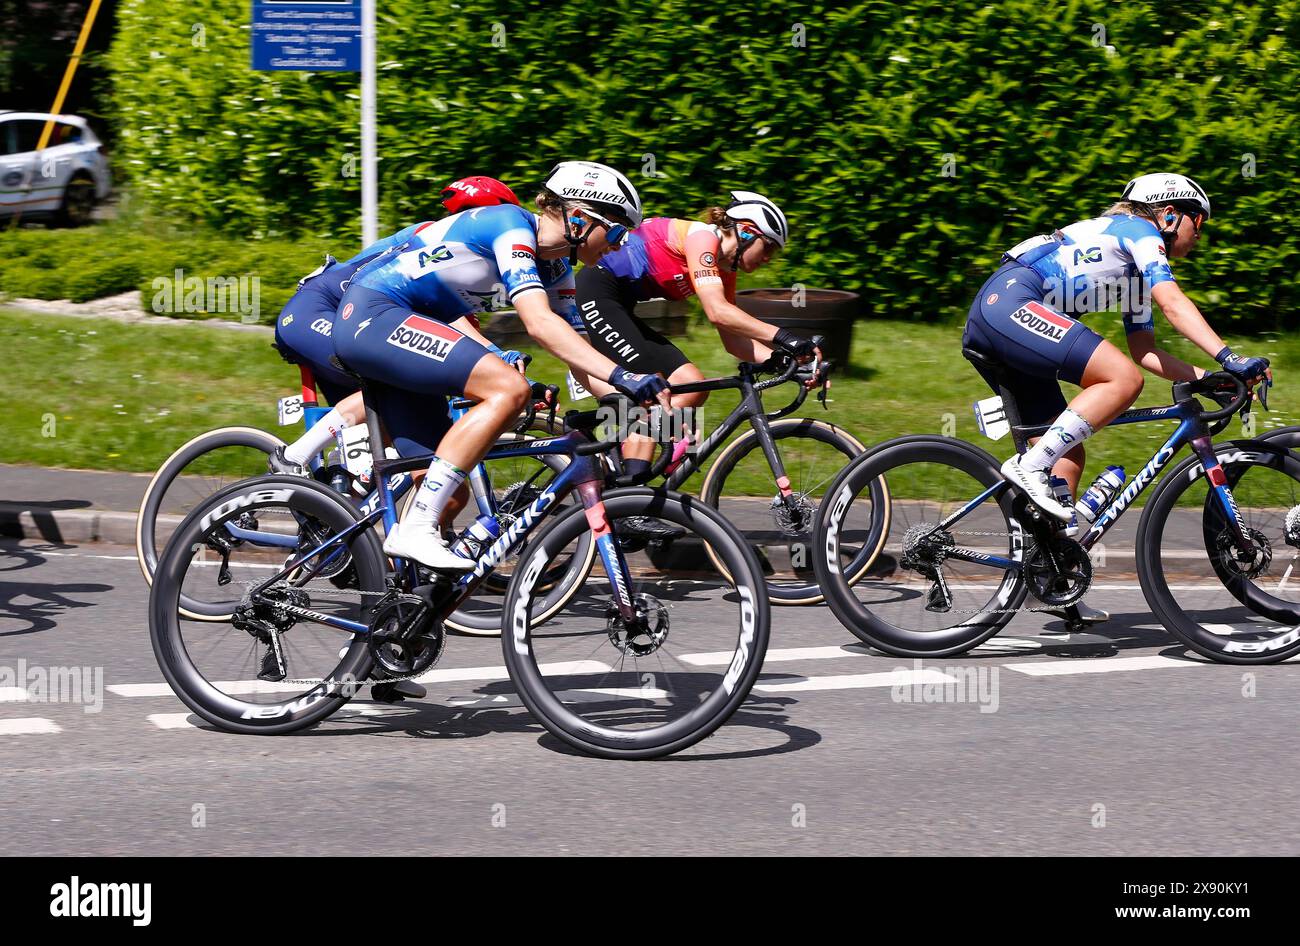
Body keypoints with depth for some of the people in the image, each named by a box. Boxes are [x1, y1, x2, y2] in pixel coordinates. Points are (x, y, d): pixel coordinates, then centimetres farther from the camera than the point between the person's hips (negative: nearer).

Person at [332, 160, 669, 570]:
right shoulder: (511, 225, -16)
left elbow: (581, 361, 11)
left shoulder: (556, 271, 11)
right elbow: (539, 324, -29)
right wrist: (621, 376, -36)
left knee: (449, 490, 2)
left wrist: (634, 394, -5)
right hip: (372, 314, -10)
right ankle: (416, 530, -25)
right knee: (509, 390, -25)